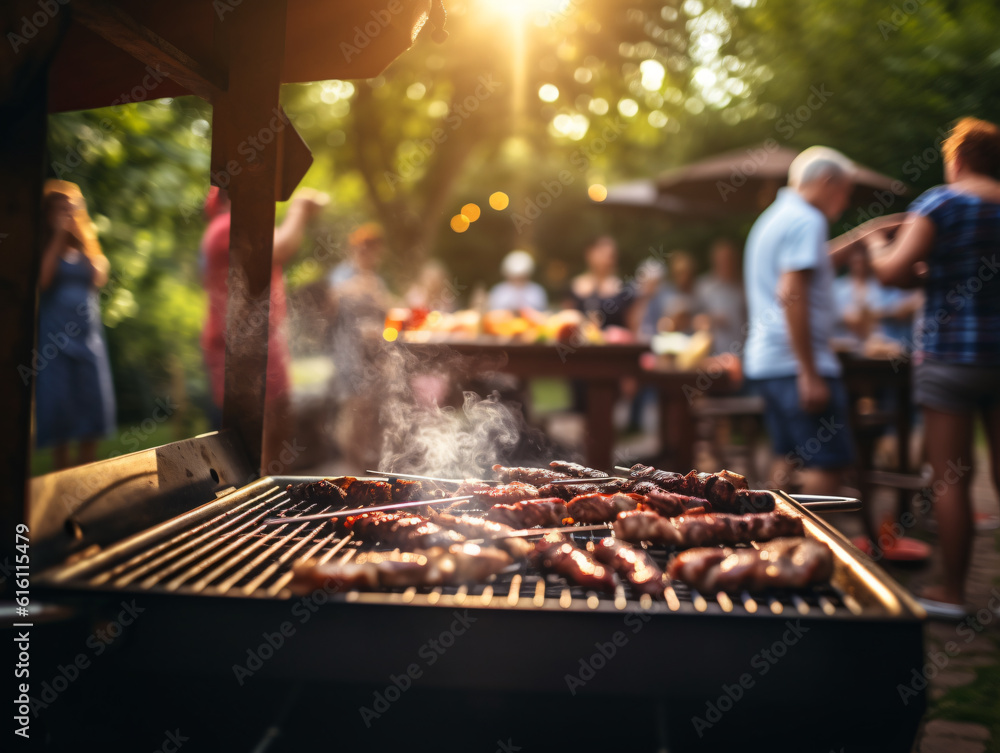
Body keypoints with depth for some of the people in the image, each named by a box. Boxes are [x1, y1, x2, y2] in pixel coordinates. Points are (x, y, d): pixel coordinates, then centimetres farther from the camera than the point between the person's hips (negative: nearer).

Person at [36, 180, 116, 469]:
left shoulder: (86, 246, 14)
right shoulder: (44, 247, 3)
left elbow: (99, 278, -3)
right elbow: (42, 279, -16)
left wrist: (82, 237, -5)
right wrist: (58, 237, -10)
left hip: (88, 333, 4)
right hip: (55, 334, -4)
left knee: (93, 404, 5)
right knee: (59, 402, -2)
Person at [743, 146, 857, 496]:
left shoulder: (773, 218, 21)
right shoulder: (807, 221, -10)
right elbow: (791, 295, -21)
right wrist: (810, 374, -22)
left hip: (765, 361, 10)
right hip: (796, 362, -10)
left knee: (789, 458, 13)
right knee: (828, 462, -8)